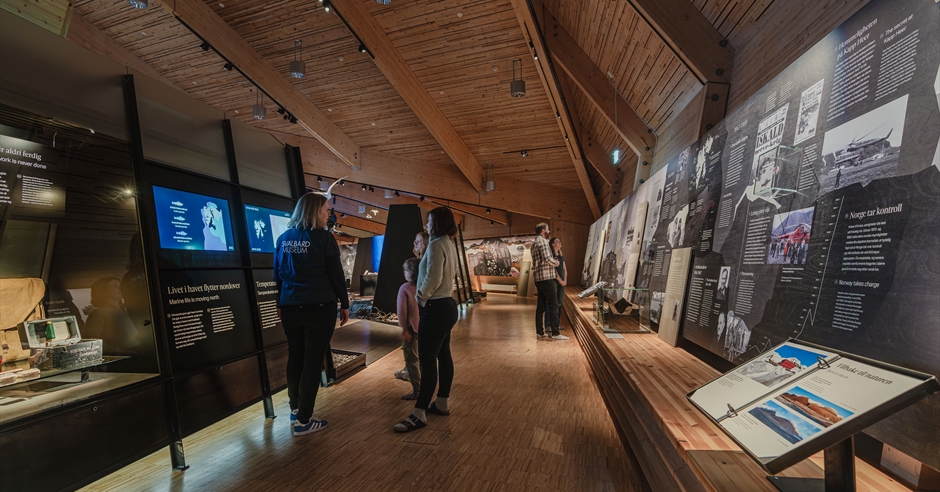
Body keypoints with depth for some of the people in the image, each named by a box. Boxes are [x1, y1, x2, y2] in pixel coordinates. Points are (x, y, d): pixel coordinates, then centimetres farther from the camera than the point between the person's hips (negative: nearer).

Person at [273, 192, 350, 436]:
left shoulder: (284, 238, 7)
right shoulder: (323, 237, -10)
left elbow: (278, 274, 14)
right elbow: (336, 274, -8)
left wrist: (281, 303, 24)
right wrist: (344, 304, 1)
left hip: (290, 306, 6)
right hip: (319, 306, -6)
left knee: (295, 358, 18)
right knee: (313, 361, 3)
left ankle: (295, 411, 30)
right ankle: (303, 420, 11)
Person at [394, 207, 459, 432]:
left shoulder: (436, 245, -17)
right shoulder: (449, 244, 13)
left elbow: (433, 278, -24)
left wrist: (421, 296, -8)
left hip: (435, 308, -10)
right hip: (446, 305, 10)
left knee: (427, 359, -5)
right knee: (443, 355, 15)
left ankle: (419, 413, 4)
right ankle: (442, 403, 28)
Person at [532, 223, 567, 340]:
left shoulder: (534, 244, 18)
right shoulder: (543, 242, -11)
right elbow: (547, 258, -22)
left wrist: (552, 261, 12)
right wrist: (556, 263, -4)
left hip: (539, 279, 9)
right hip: (547, 278, -9)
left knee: (541, 306, 11)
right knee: (554, 306, -5)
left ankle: (539, 332, 15)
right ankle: (555, 333, -3)